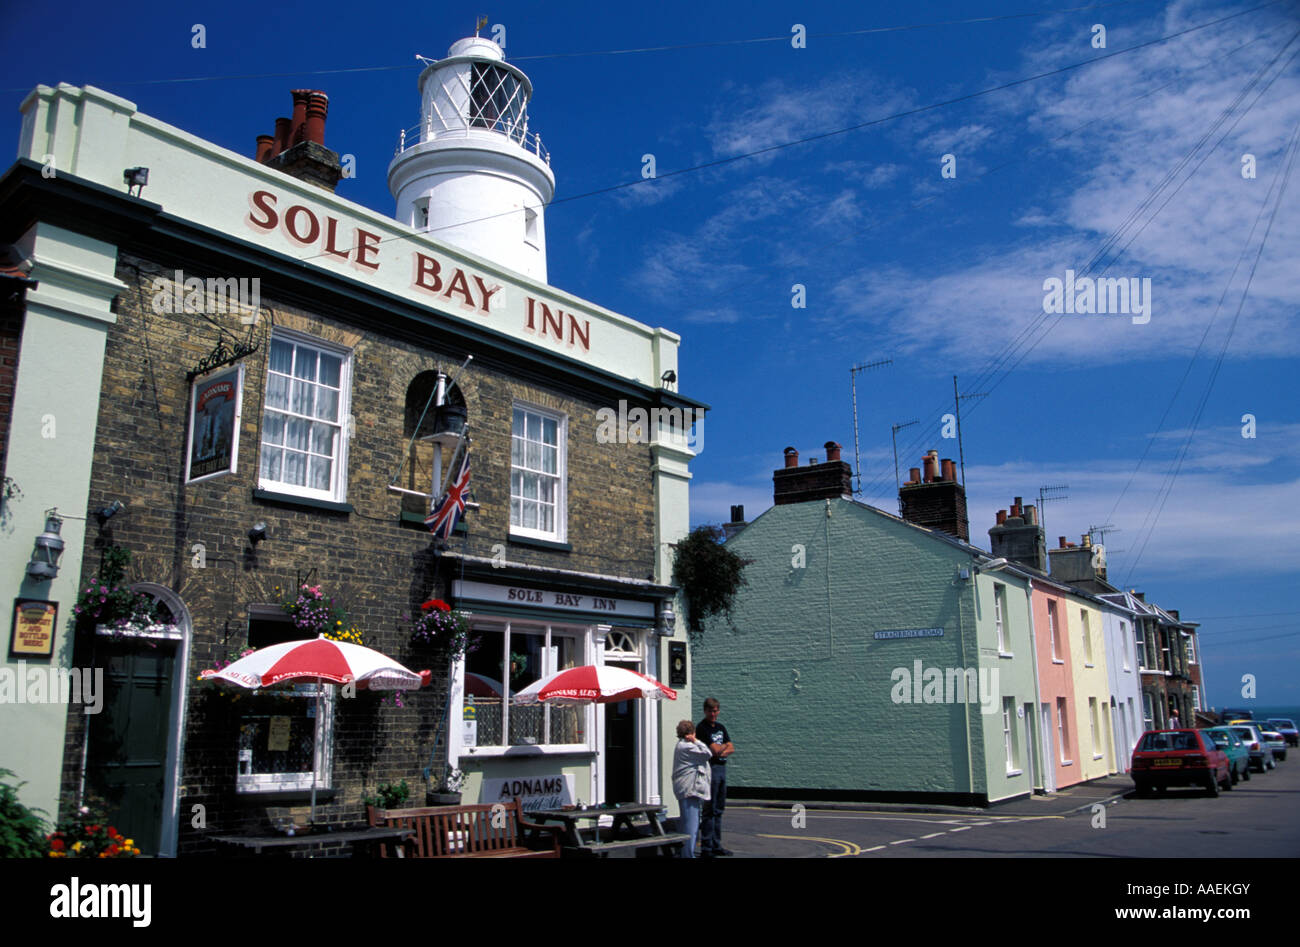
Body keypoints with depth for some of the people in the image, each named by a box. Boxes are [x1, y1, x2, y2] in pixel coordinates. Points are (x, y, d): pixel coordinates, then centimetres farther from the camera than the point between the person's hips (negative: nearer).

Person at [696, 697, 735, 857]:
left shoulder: (721, 728, 17)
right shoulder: (702, 728, -8)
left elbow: (731, 749, 9)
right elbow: (715, 749, -15)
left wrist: (721, 751, -9)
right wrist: (725, 746, 4)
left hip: (722, 768, 8)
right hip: (710, 769, -8)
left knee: (719, 810, 11)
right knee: (709, 810, -7)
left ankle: (716, 845, 18)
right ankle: (706, 848, -4)